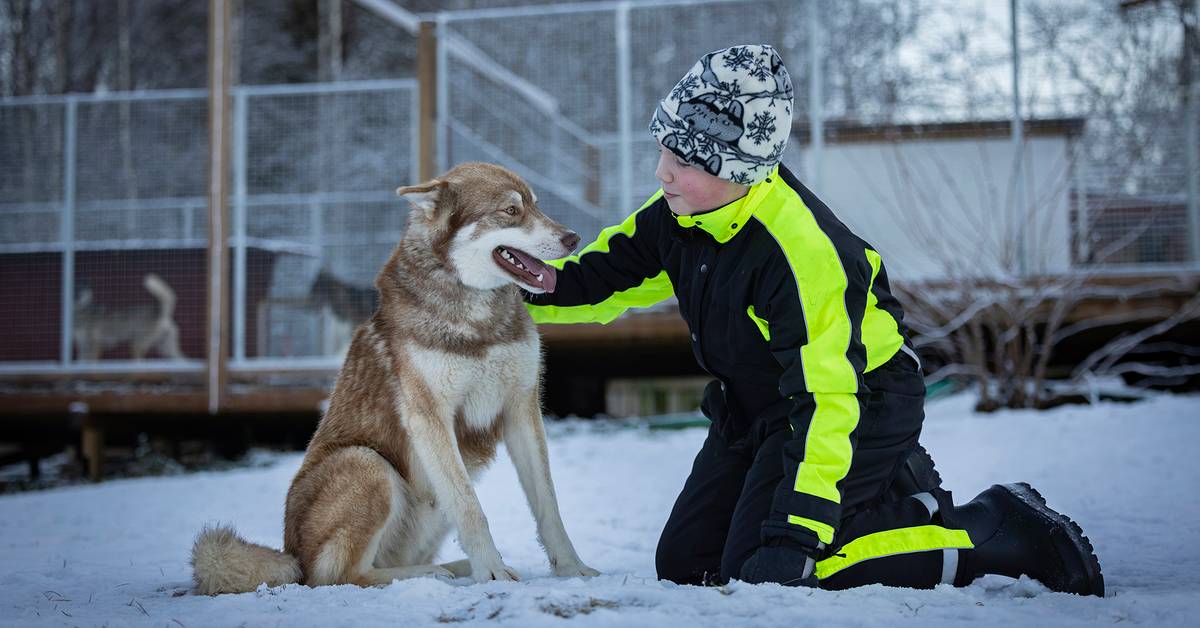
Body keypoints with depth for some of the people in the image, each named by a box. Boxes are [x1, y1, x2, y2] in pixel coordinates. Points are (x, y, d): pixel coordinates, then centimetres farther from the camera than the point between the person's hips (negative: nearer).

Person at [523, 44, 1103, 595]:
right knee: (685, 565, 7)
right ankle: (883, 491, 18)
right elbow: (609, 272, 9)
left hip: (861, 404, -9)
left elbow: (825, 401, -34)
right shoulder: (680, 214, -9)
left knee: (761, 570, -22)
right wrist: (530, 287, -11)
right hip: (756, 406, 9)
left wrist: (796, 534, -37)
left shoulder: (801, 252, -34)